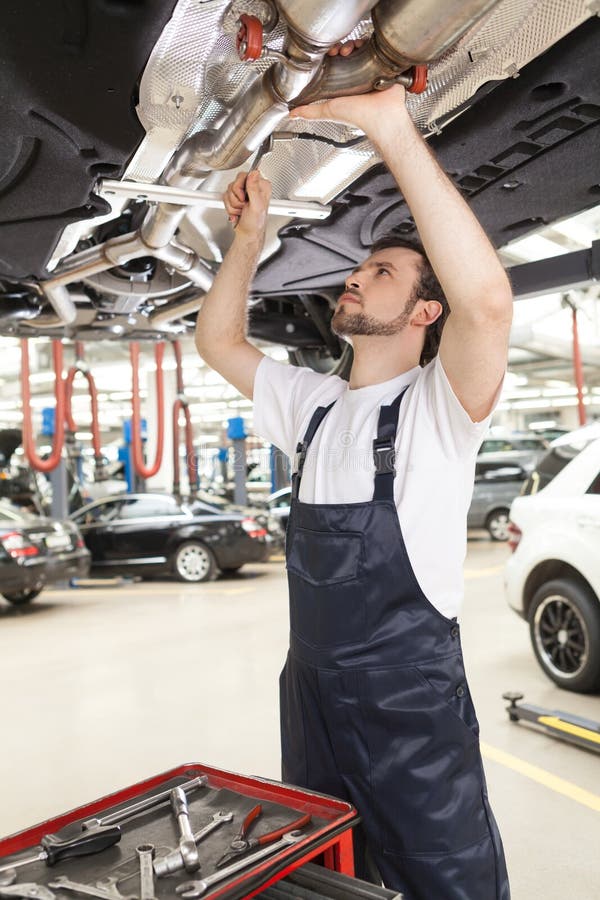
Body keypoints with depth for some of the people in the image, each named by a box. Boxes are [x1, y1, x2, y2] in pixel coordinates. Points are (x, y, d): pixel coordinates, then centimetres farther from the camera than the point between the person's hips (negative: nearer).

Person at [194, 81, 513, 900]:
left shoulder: (437, 405, -12)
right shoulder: (314, 405, 10)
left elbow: (488, 301, -32)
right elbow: (218, 342, 15)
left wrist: (395, 131, -30)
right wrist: (250, 237, 4)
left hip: (415, 709, -6)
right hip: (311, 699, 7)